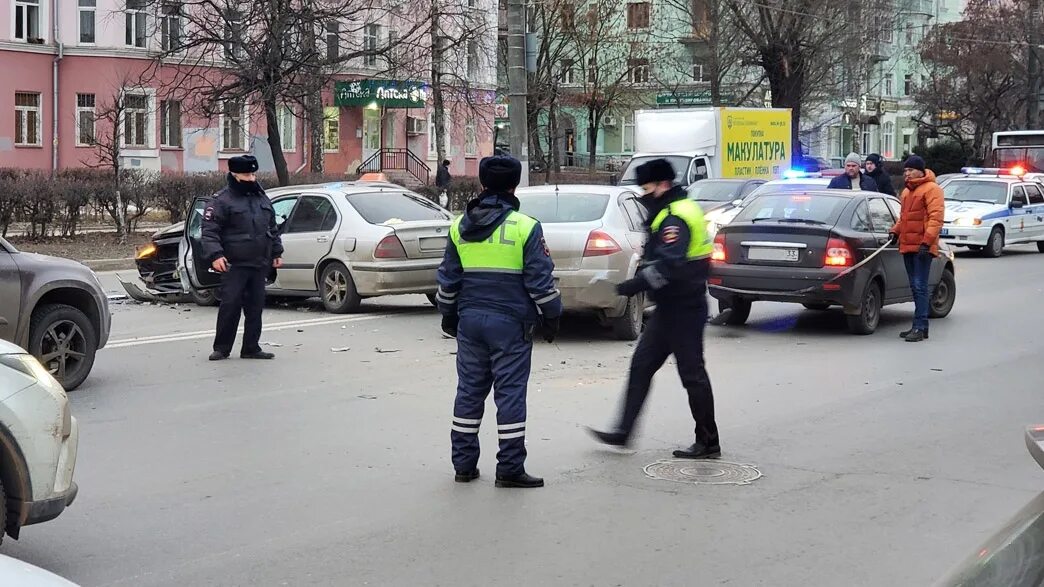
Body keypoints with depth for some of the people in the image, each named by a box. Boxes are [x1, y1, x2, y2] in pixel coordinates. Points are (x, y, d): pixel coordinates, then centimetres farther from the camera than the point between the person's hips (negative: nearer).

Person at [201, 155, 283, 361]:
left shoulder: (262, 199, 16)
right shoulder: (222, 201, -5)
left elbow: (273, 228, 25)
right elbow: (209, 230, -10)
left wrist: (277, 252, 19)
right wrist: (215, 255, -22)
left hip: (259, 265, 6)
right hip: (234, 265, -6)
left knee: (255, 307, 7)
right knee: (230, 306, -8)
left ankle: (251, 348, 14)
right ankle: (221, 348, 2)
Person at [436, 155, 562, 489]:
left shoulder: (459, 227, 6)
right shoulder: (525, 227, -9)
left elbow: (448, 278, 12)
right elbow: (540, 279, -8)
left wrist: (448, 315, 23)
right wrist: (551, 316, 3)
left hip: (469, 320, 5)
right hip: (510, 323, -5)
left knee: (469, 390, 12)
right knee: (510, 393, -1)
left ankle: (464, 464, 16)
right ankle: (510, 469, 1)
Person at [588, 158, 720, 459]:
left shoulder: (675, 218, -18)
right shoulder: (682, 210, 16)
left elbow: (669, 265, -30)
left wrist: (635, 285, -25)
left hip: (682, 310, -11)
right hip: (672, 308, 11)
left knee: (692, 373, -2)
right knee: (641, 366, 10)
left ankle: (708, 443, 7)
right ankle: (623, 432, 13)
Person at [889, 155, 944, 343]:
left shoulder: (931, 189, -8)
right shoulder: (907, 191, 20)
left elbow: (936, 218, -16)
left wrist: (926, 241, -23)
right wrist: (896, 231, 12)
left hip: (922, 247, -9)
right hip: (907, 246, 9)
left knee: (920, 287, -11)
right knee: (915, 287, 12)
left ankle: (920, 327, -11)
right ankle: (919, 326, 18)